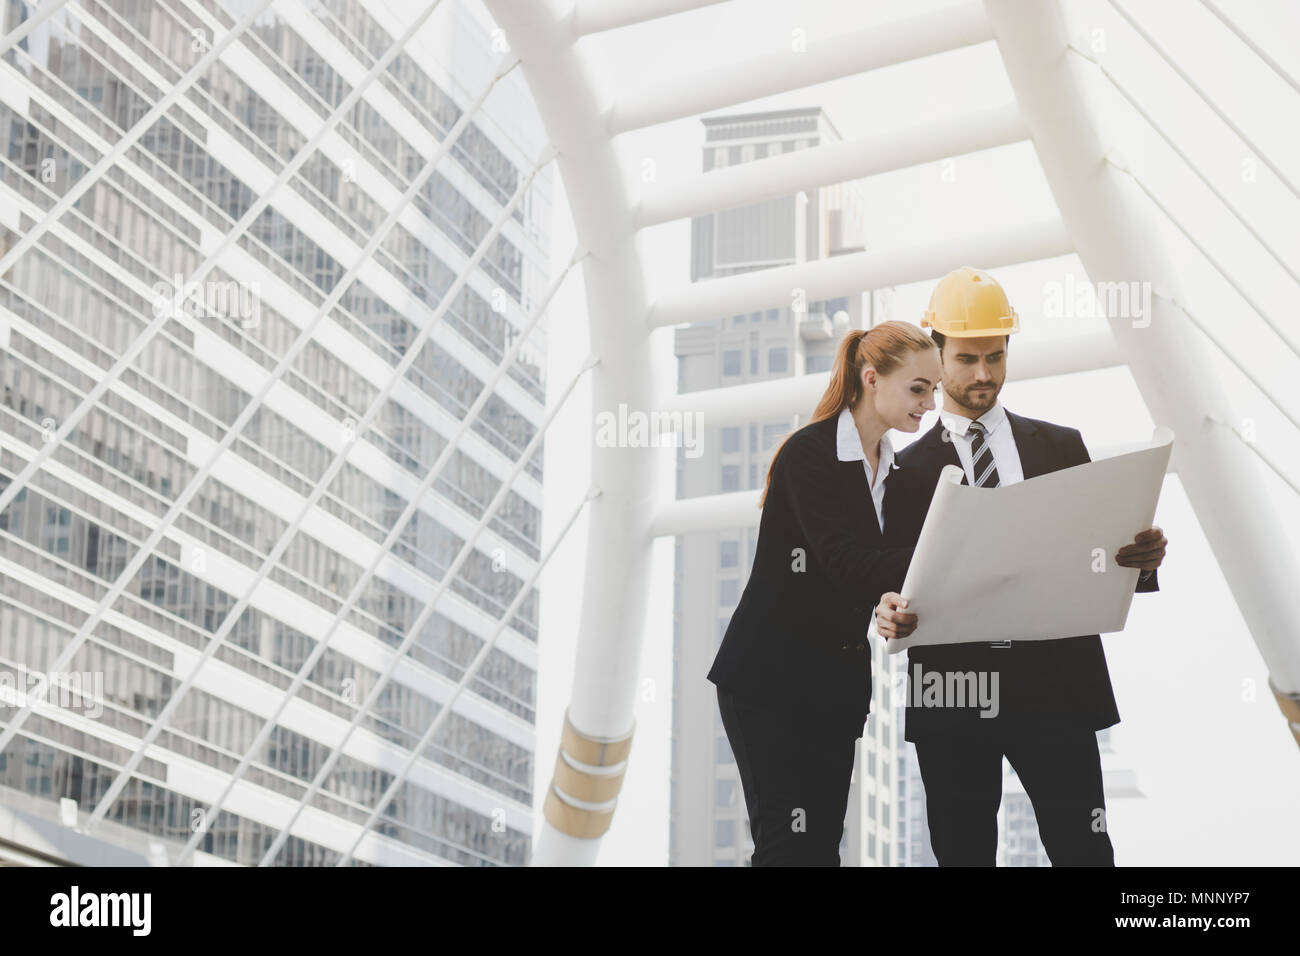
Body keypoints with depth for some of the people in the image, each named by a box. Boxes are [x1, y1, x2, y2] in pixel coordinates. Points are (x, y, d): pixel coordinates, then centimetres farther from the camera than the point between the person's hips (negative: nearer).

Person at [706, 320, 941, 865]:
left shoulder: (891, 469, 13)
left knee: (823, 845, 5)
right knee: (789, 846, -10)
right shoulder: (810, 454, -13)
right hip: (771, 679, -8)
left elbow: (886, 569, 12)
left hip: (837, 686, 8)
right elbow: (847, 563, -25)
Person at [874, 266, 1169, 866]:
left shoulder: (1060, 447, 14)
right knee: (963, 855, 4)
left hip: (1054, 682, 0)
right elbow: (896, 579, 5)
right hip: (952, 692, 0)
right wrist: (889, 611, -19)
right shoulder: (908, 470, 9)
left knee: (1085, 852, -5)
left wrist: (1141, 559, -12)